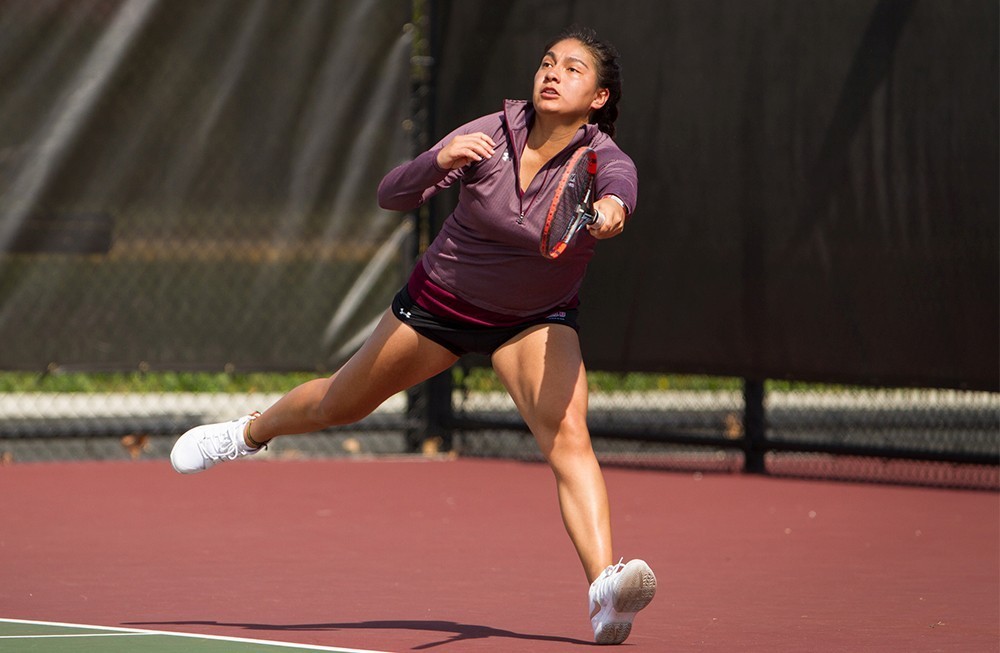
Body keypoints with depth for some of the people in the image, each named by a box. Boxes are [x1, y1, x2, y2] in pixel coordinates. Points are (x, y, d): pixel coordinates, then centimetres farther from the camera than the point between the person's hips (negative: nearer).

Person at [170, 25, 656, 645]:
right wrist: (439, 162, -48)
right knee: (339, 405, 20)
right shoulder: (490, 135, -21)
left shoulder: (605, 162, -24)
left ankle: (605, 592, -39)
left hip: (537, 321, -2)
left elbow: (620, 189, -49)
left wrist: (611, 208, -73)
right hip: (443, 299, 2)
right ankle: (251, 431, 52)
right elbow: (392, 195, -27)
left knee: (567, 435, -27)